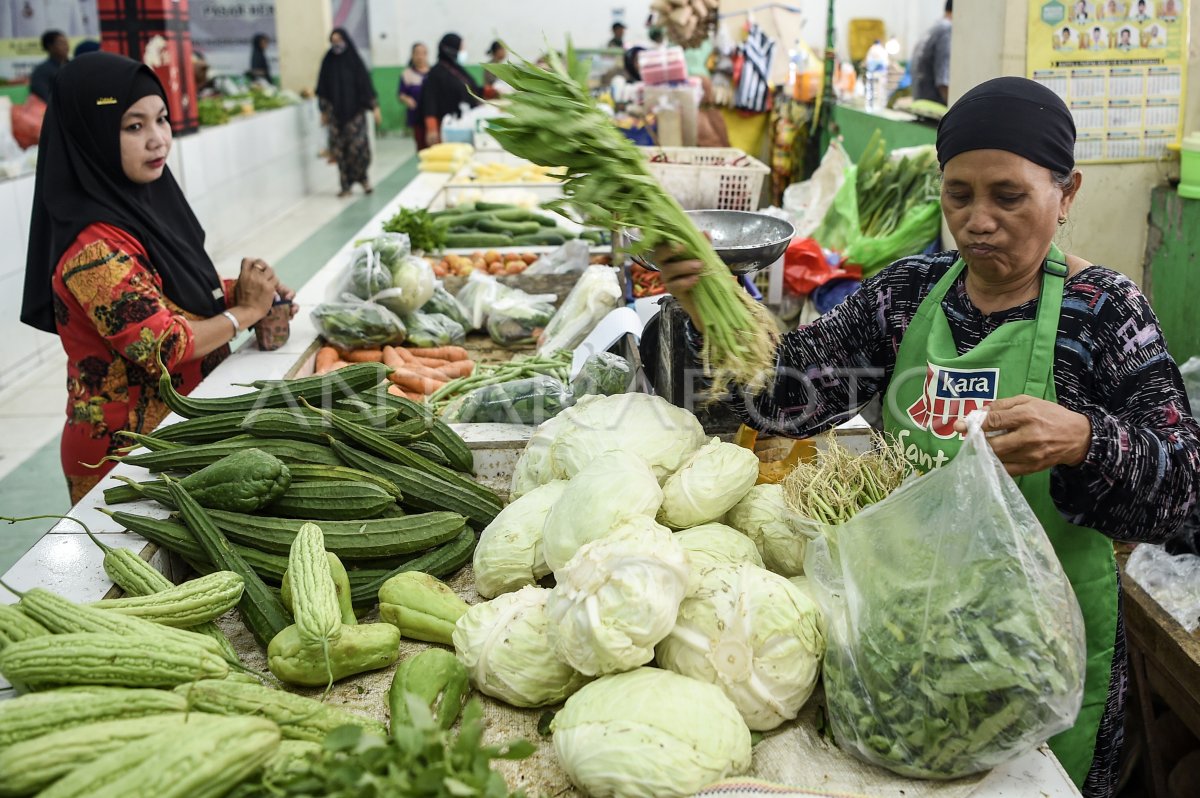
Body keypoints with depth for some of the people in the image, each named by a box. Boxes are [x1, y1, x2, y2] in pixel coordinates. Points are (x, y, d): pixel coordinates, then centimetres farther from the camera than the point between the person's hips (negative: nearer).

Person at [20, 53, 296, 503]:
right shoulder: (94, 245, -24)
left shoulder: (142, 201, 3)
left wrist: (237, 291, -5)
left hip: (180, 429, 8)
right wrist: (247, 311, -13)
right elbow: (164, 347, -25)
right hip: (126, 446, -8)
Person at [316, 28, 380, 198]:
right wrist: (324, 111, 8)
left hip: (355, 110, -2)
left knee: (358, 145, -11)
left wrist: (374, 107, -6)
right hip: (335, 112, 2)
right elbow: (323, 88, 9)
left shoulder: (354, 60, 0)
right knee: (339, 148, -1)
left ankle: (361, 176, 12)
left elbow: (365, 84, -1)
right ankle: (346, 184, 5)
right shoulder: (328, 62, 5)